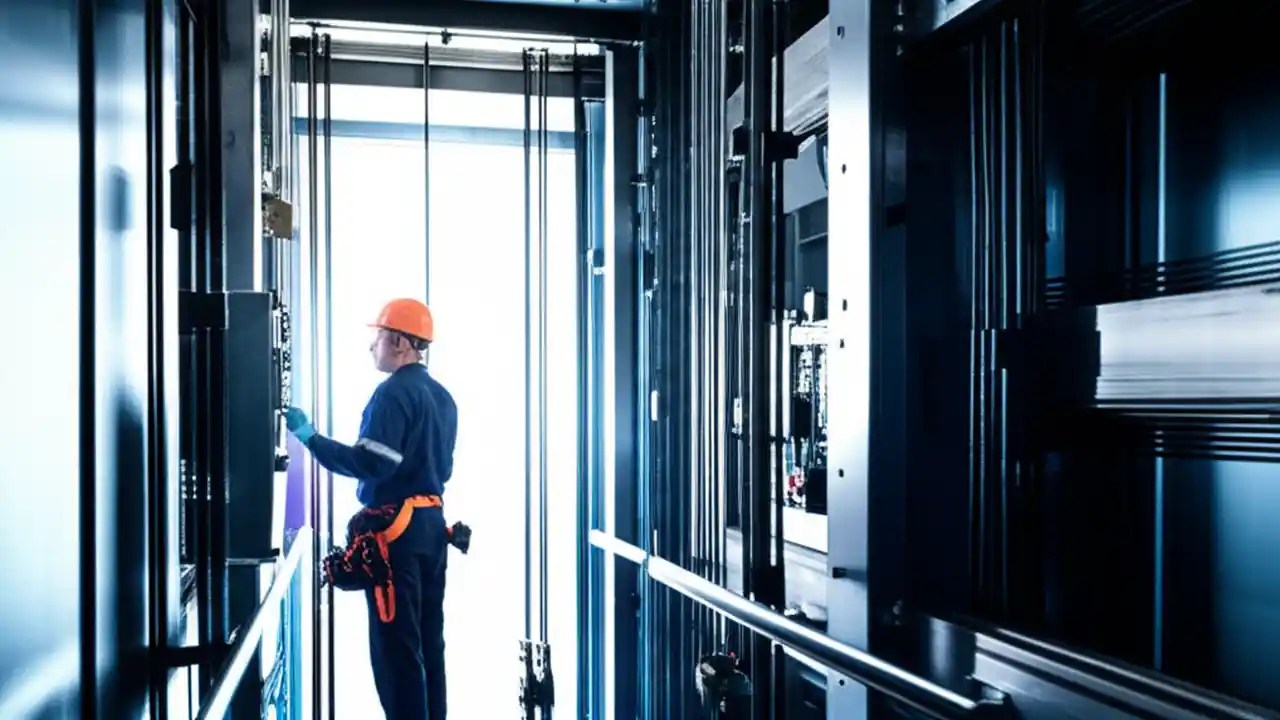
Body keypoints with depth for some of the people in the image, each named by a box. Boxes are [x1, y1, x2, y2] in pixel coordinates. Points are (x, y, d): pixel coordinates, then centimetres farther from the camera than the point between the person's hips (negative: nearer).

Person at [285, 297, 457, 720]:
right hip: (431, 523, 9)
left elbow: (371, 463, -22)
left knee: (395, 645, -3)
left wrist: (310, 438, -18)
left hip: (396, 528, -9)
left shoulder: (394, 392, -13)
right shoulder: (441, 395, 14)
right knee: (428, 640, 13)